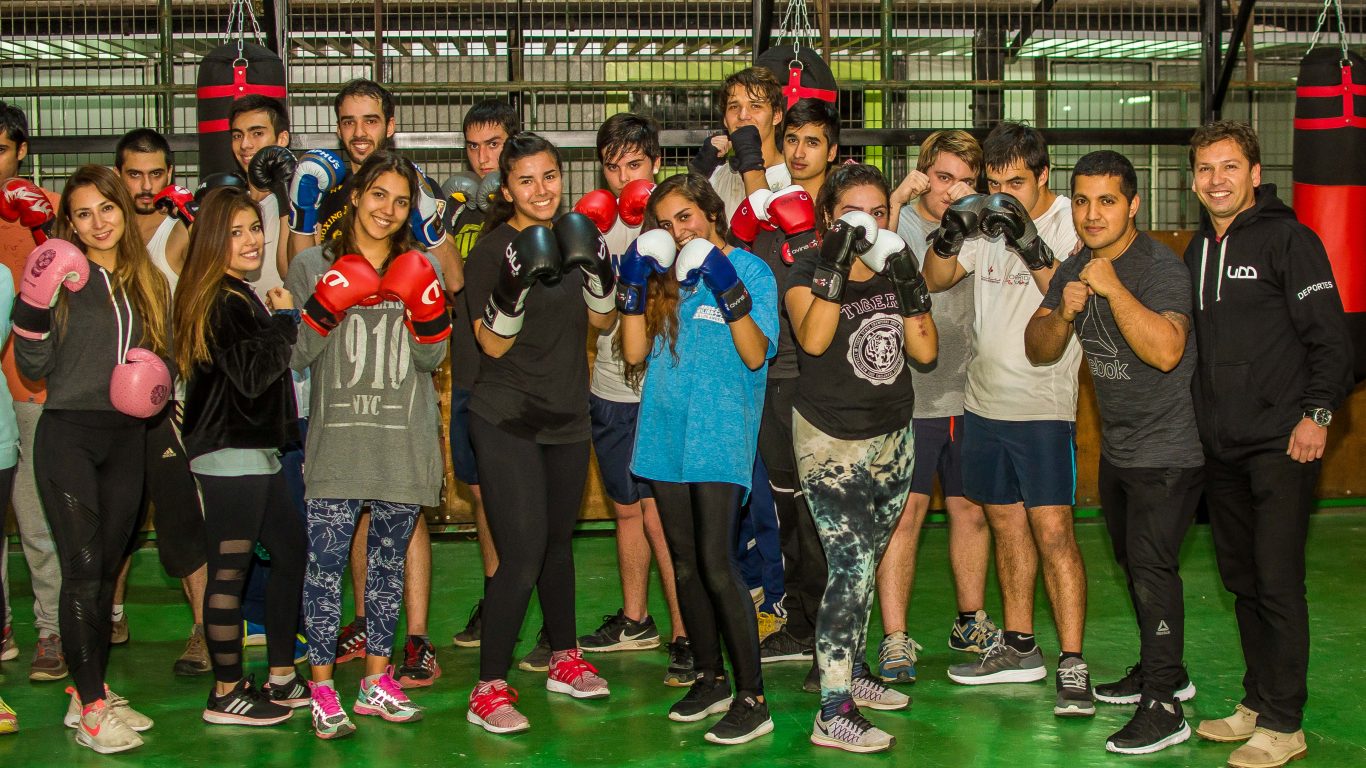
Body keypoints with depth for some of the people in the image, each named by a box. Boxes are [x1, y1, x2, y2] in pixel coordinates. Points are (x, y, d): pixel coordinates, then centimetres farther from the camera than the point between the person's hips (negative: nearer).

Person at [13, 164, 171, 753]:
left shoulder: (147, 281, 12)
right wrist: (34, 309, -19)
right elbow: (34, 367, -4)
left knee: (108, 566, 9)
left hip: (126, 438, 4)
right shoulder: (62, 277, 0)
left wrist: (155, 380, -1)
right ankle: (90, 708, -2)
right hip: (68, 434, -4)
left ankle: (91, 692, 19)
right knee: (83, 567, -9)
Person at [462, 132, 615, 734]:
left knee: (559, 543, 17)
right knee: (522, 554, -13)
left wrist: (598, 271, -13)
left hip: (568, 417, 6)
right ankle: (490, 689, -4)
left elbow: (603, 322, 6)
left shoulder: (572, 238, 6)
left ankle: (563, 660, 33)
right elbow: (493, 344, -13)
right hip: (507, 420, -5)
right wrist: (514, 284, -30)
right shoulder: (494, 248, -10)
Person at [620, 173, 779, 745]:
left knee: (715, 564, -12)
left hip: (720, 436, -5)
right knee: (685, 564, 10)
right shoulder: (662, 273, 13)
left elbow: (755, 355, -10)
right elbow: (635, 353, 5)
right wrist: (633, 283, -3)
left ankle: (751, 698, -4)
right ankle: (710, 679, 24)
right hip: (666, 434, 6)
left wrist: (728, 289, -19)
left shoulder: (750, 269, -1)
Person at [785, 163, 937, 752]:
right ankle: (833, 714, -11)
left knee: (865, 563, 15)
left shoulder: (893, 266, 7)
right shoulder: (809, 270, -7)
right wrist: (836, 262, -30)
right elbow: (813, 339, -26)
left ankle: (853, 671, 31)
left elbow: (925, 351, 0)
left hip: (892, 437, 6)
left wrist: (908, 286, -13)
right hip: (831, 441, -6)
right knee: (852, 565, -13)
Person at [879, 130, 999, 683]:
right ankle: (895, 639, 0)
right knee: (904, 513, -5)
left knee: (971, 511, 12)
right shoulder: (898, 223, 0)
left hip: (969, 393, 4)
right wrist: (897, 201, -25)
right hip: (908, 394, -4)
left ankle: (971, 622, 28)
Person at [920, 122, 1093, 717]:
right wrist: (948, 236, -16)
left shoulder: (1070, 222, -8)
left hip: (1043, 404, -6)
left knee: (1052, 529, -11)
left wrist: (1033, 248, -32)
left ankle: (1072, 664, -7)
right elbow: (935, 280, 4)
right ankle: (1019, 647, 25)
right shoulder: (988, 222, 7)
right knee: (1006, 525, 14)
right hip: (983, 399, 6)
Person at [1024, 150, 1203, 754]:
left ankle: (1162, 707, -4)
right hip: (1117, 447, 9)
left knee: (1152, 565, -11)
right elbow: (1038, 350, 0)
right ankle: (1163, 670, 36)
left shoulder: (1160, 267, -21)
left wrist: (1114, 289, -35)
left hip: (1167, 449, -8)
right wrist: (1065, 313, -19)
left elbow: (1166, 351, -36)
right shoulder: (1075, 269, 4)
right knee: (1133, 561, 19)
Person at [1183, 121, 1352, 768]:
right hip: (1221, 447, 7)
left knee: (1277, 583, -5)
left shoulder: (1287, 239, -7)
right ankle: (1256, 703, 24)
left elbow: (1331, 337, -10)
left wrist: (1316, 412, -16)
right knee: (1241, 579, 13)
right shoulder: (1198, 251, 14)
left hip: (1281, 445, -7)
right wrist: (1195, 422, 15)